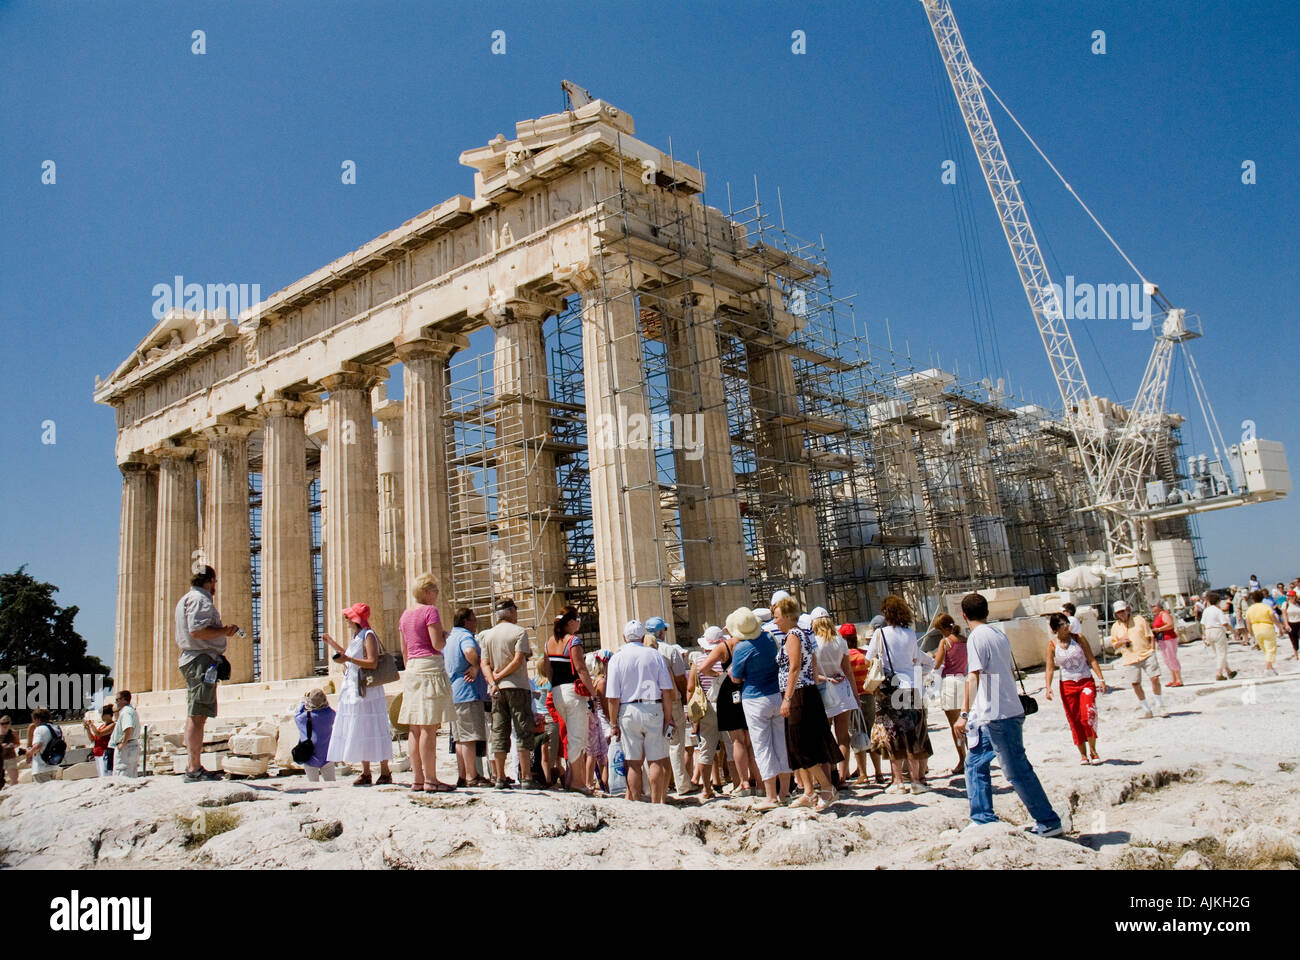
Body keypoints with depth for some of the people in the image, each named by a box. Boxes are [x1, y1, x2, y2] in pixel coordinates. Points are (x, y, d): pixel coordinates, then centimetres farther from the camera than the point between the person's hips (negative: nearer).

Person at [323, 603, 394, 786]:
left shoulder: (368, 636, -11)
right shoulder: (355, 637, 16)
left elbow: (373, 663, -20)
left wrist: (348, 659, -26)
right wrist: (332, 643, 31)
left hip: (367, 691, -9)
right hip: (352, 690, 9)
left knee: (372, 730, -6)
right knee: (358, 732, 8)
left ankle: (385, 773, 0)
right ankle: (365, 774, 14)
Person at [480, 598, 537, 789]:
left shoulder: (487, 635, 13)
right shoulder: (519, 632, -3)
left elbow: (485, 664, 4)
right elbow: (518, 660, -12)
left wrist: (493, 682, -7)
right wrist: (500, 677, -5)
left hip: (497, 689, 5)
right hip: (517, 687, -5)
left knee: (499, 734, 6)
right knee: (523, 732, -2)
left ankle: (499, 778, 5)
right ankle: (525, 777, -6)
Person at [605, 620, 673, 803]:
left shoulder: (617, 659, 1)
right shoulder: (655, 656, 4)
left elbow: (613, 697, -2)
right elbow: (667, 691, 0)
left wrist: (613, 723, 3)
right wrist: (667, 717, 5)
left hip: (628, 711, 0)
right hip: (653, 710, 0)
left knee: (634, 763, 4)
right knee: (656, 760, 5)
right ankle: (656, 802, 7)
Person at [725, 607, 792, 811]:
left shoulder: (742, 649, -17)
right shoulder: (769, 637, 0)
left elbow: (736, 678, -4)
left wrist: (730, 671, 16)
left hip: (755, 701, -6)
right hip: (777, 696, 6)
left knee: (762, 747, 1)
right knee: (781, 744, 11)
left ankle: (771, 797, 4)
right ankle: (785, 792, 19)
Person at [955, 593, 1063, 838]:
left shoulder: (976, 637, -12)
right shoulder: (999, 635, 12)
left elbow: (973, 677, -18)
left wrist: (965, 713, -17)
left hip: (996, 716, -9)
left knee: (1017, 771, -2)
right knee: (975, 763, 13)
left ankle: (1049, 823, 6)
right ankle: (984, 820, 15)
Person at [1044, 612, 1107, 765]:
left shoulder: (1078, 638, -2)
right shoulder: (1052, 645, -2)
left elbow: (1091, 659, 0)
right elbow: (1050, 668, -4)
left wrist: (1100, 679, -8)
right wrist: (1048, 687, -16)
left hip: (1086, 682, -1)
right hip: (1067, 685, 1)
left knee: (1088, 715, -16)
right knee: (1074, 720, 5)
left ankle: (1093, 750, 2)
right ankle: (1083, 754, 19)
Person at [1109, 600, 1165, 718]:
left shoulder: (1139, 620, 4)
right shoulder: (1115, 627, 7)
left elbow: (1150, 637, 6)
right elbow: (1113, 644, 14)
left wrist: (1152, 651, -2)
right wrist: (1121, 642, -7)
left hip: (1147, 655, -1)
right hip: (1130, 659, 1)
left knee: (1155, 678, -7)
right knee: (1136, 684, 3)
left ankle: (1158, 705, 11)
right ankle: (1145, 709, 18)